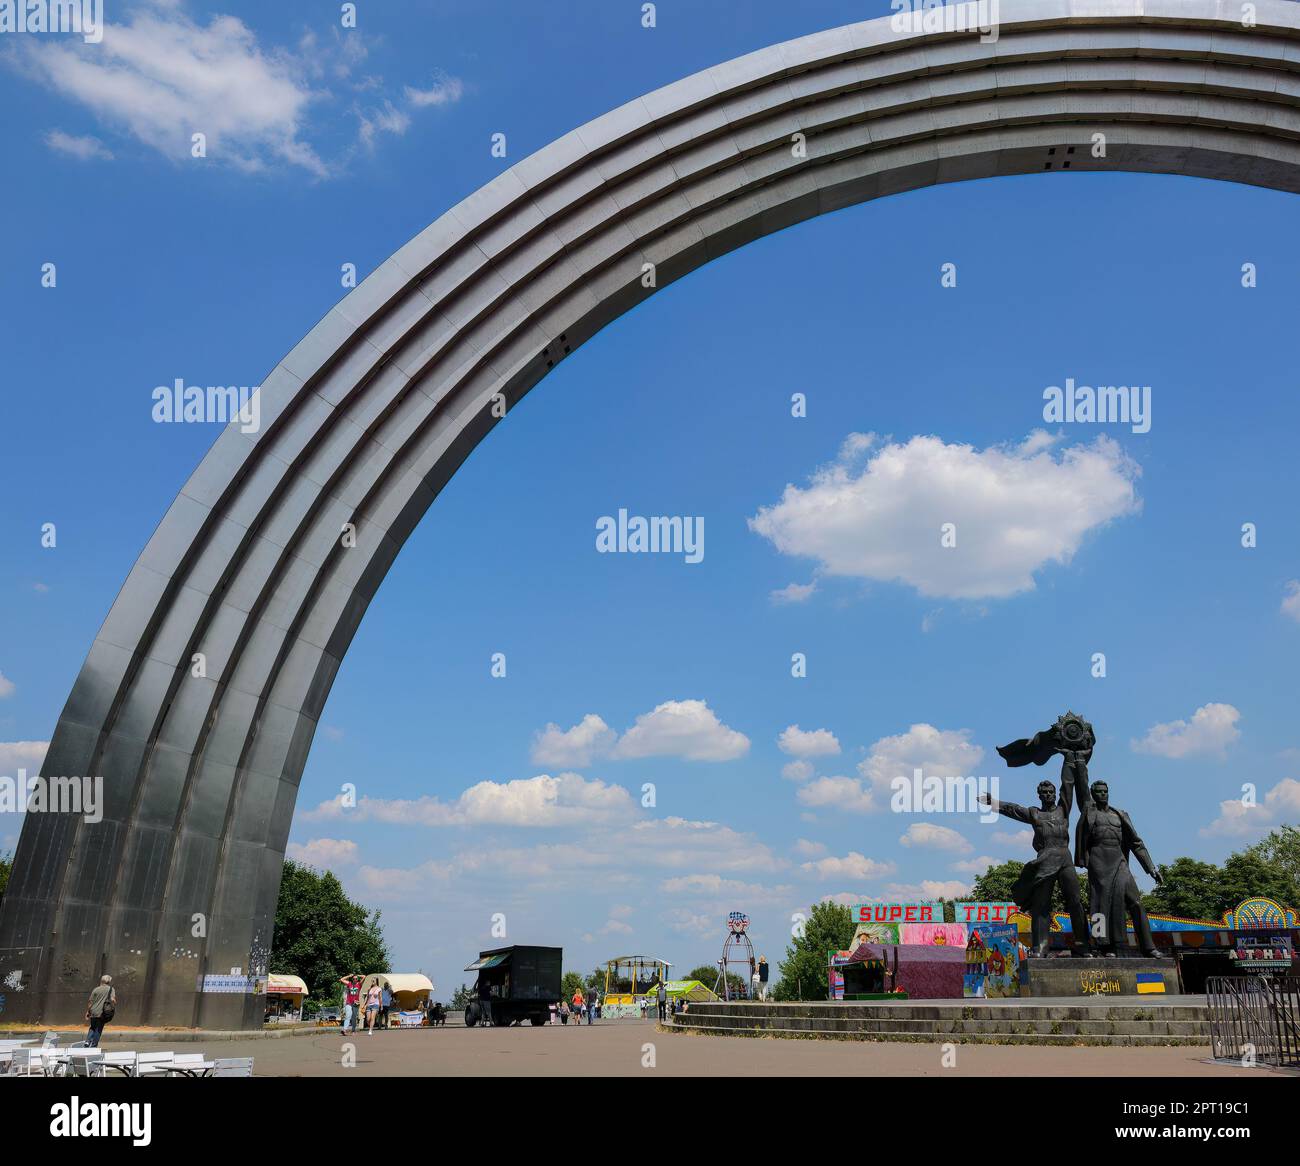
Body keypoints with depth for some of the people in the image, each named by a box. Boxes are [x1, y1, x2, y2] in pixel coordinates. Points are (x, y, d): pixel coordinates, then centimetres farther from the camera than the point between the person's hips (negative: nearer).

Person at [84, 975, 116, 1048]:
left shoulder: (96, 989, 6)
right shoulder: (111, 989, -1)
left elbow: (90, 1002, 4)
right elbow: (112, 999, -14)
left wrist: (88, 1012, 13)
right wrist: (114, 1008, 2)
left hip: (93, 1012, 3)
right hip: (102, 1013, -2)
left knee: (93, 1028, 21)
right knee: (98, 1030, 8)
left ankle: (88, 1041, 6)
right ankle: (93, 1045, 7)